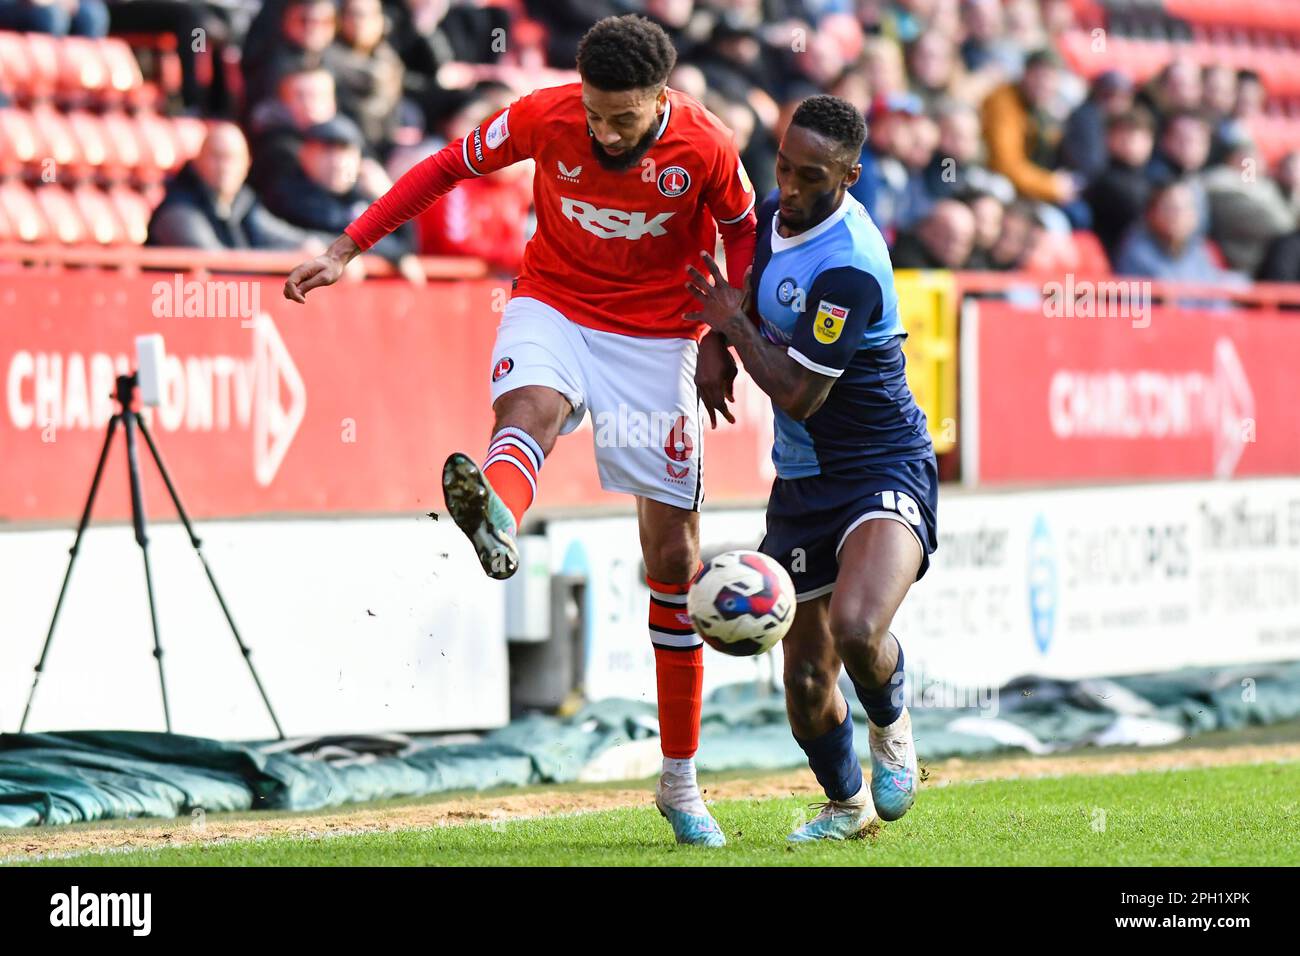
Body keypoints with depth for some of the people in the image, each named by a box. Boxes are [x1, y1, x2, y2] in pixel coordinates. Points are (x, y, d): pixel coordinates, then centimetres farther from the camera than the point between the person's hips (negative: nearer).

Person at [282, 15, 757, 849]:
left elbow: (743, 233, 4)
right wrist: (346, 251, -3)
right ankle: (496, 519, -77)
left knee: (675, 556, 2)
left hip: (656, 335, 0)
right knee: (530, 406, -39)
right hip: (553, 305, 0)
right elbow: (449, 166, -1)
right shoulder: (546, 118, -14)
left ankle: (681, 782, 13)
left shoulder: (706, 149, -15)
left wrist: (723, 344, 1)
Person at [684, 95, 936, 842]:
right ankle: (846, 804, 32)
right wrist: (720, 345, 5)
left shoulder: (849, 268, -24)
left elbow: (798, 394, -20)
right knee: (806, 679, 7)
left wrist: (733, 326, -8)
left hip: (884, 470, -7)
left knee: (856, 626, -32)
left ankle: (891, 724, 1)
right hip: (803, 479, 7)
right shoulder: (778, 216, 2)